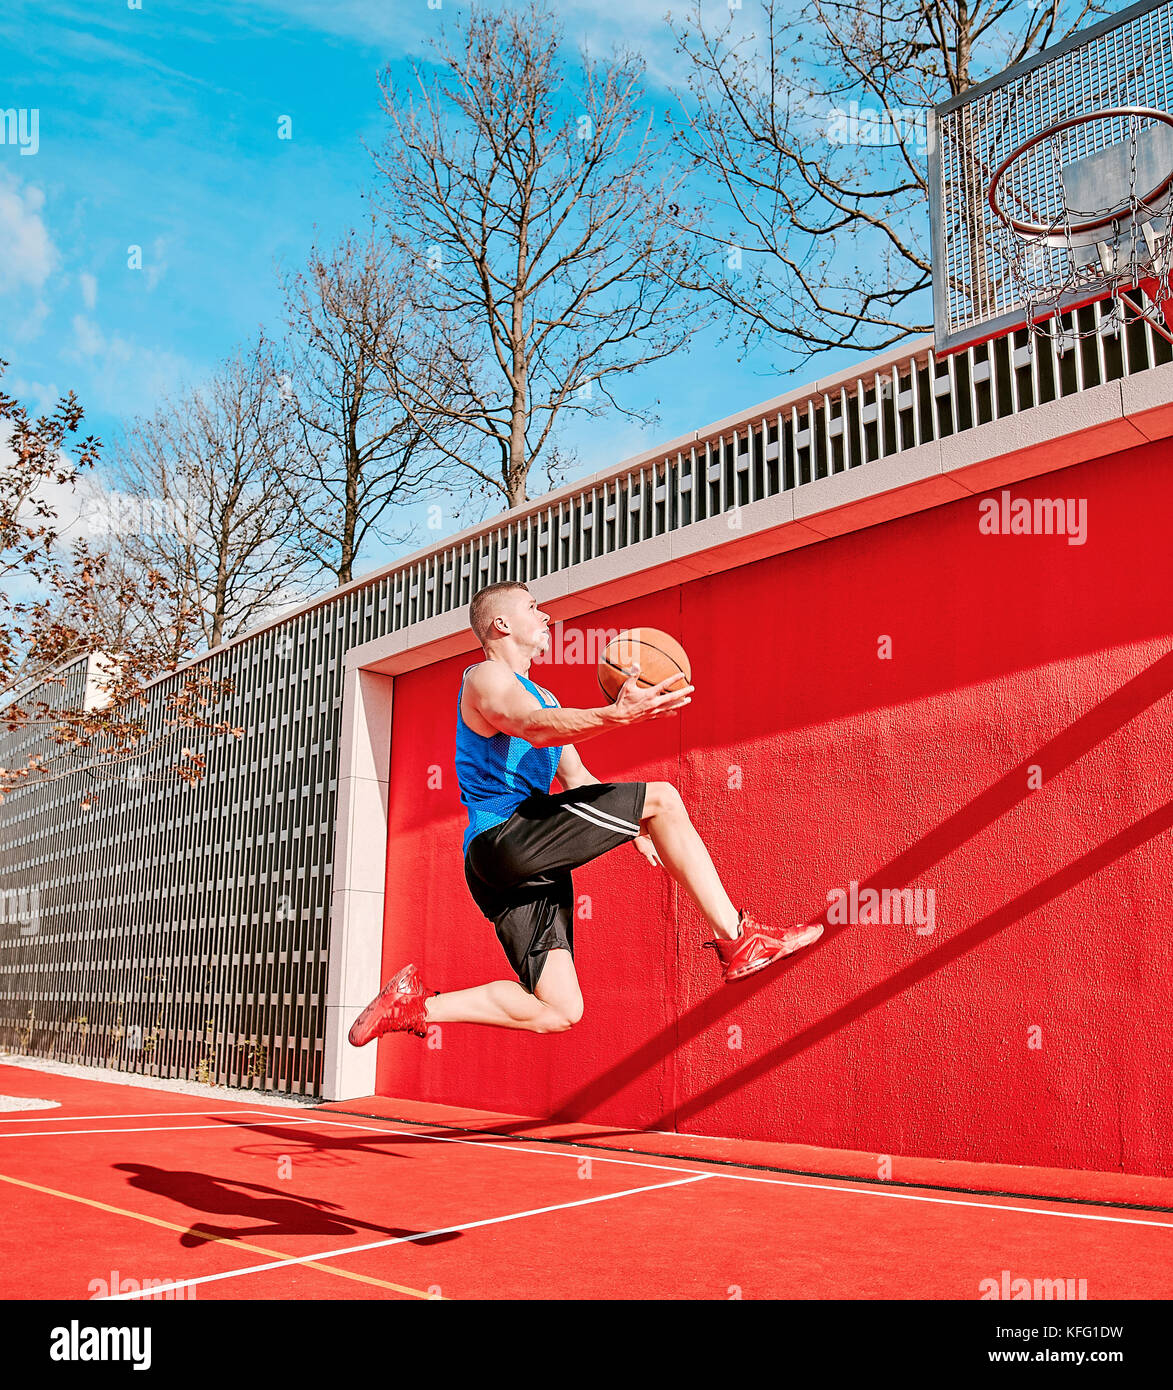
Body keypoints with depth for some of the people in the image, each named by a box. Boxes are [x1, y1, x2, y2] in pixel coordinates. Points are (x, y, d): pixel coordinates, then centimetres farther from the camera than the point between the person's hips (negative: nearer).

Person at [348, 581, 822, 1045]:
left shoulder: (542, 695, 29)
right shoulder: (485, 677, -1)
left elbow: (577, 779, 30)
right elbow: (534, 728, -23)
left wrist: (635, 828, 15)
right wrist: (617, 715, -40)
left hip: (524, 867, 9)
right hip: (503, 837, -9)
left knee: (557, 1011, 2)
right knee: (661, 797, -12)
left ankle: (416, 1003, 7)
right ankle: (735, 939, -11)